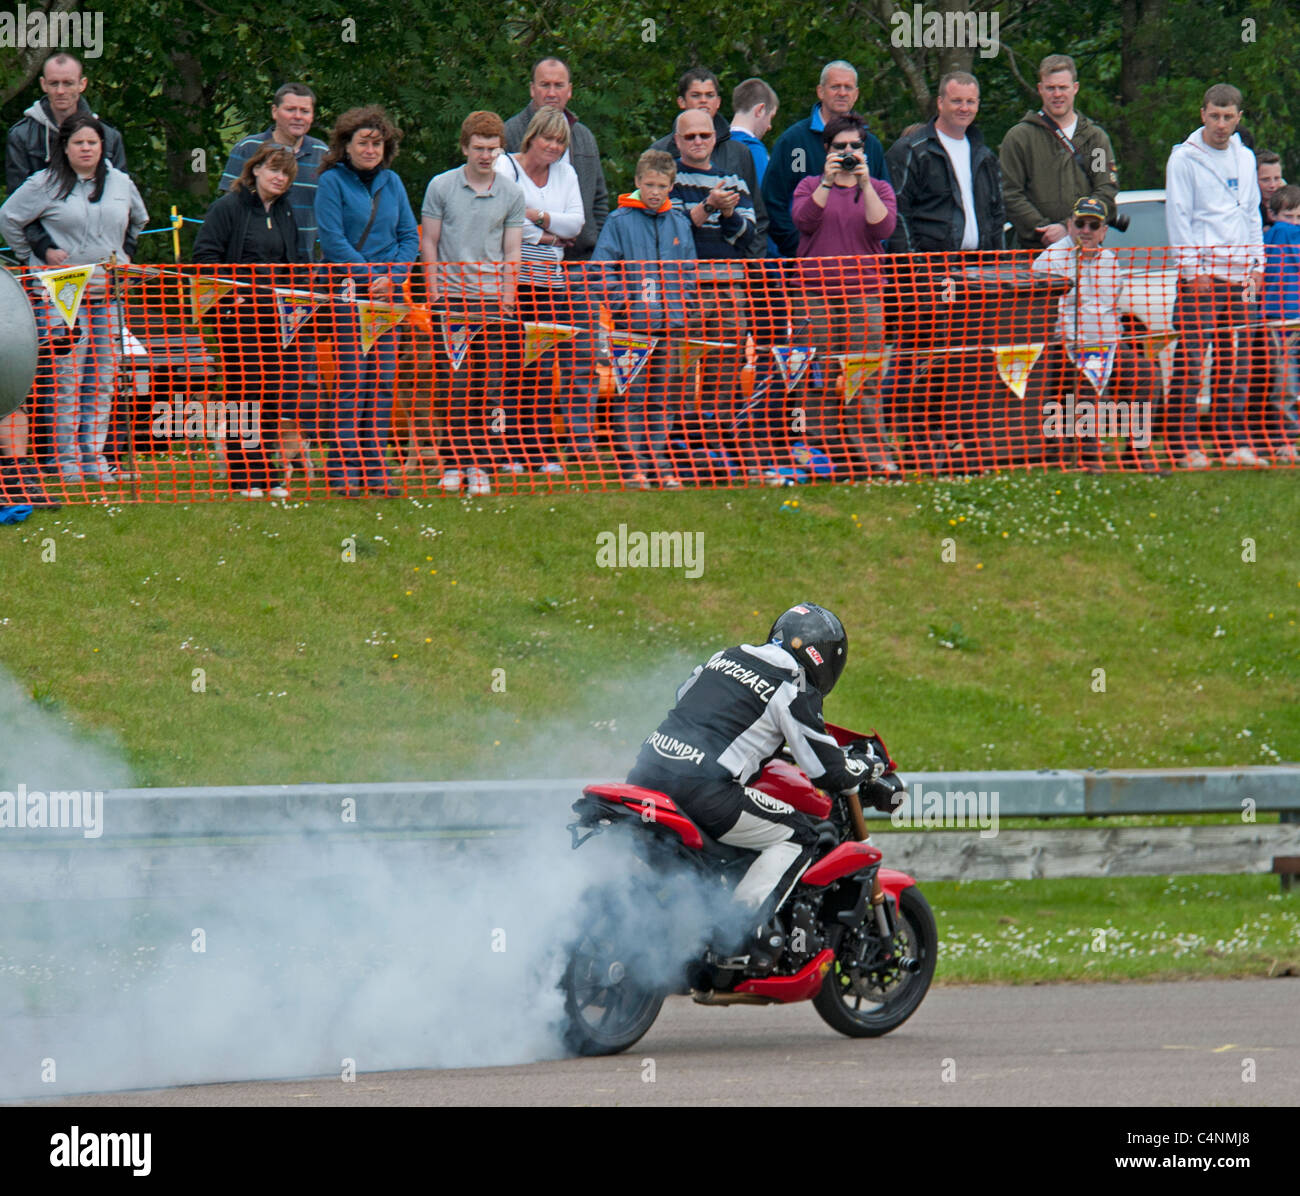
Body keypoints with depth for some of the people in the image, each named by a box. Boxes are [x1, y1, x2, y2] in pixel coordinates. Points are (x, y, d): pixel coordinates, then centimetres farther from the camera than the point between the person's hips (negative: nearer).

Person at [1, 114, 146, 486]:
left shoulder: (121, 184, 10)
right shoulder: (45, 185, -3)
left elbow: (138, 221, 28)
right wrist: (35, 258, 3)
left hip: (110, 293, 4)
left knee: (104, 378, 4)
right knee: (67, 377, -7)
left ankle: (94, 456, 9)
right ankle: (66, 459, -3)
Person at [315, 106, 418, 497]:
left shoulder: (391, 183, 13)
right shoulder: (332, 182, -2)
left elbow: (409, 236, 12)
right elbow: (333, 240, -9)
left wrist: (393, 277, -5)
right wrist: (370, 279, -13)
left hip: (389, 291, 5)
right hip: (349, 291, -5)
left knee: (383, 379, 3)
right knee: (352, 380, -9)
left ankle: (376, 468, 7)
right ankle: (343, 469, -6)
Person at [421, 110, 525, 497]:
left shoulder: (512, 194, 6)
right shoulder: (441, 187, 3)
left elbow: (512, 252, 8)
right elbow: (429, 243, 6)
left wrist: (507, 301, -1)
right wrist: (435, 292, -2)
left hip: (495, 301, 1)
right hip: (453, 300, -1)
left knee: (491, 388, -1)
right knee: (454, 388, -5)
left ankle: (479, 465, 4)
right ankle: (455, 462, -1)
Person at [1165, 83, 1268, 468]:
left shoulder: (1245, 159, 15)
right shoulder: (1185, 158, -3)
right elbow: (1178, 217, -6)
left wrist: (1256, 264, 11)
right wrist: (1193, 270, -12)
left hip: (1240, 275, 6)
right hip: (1201, 273, -6)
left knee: (1238, 363, 5)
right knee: (1190, 361, -8)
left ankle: (1236, 441, 10)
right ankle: (1185, 444, -8)